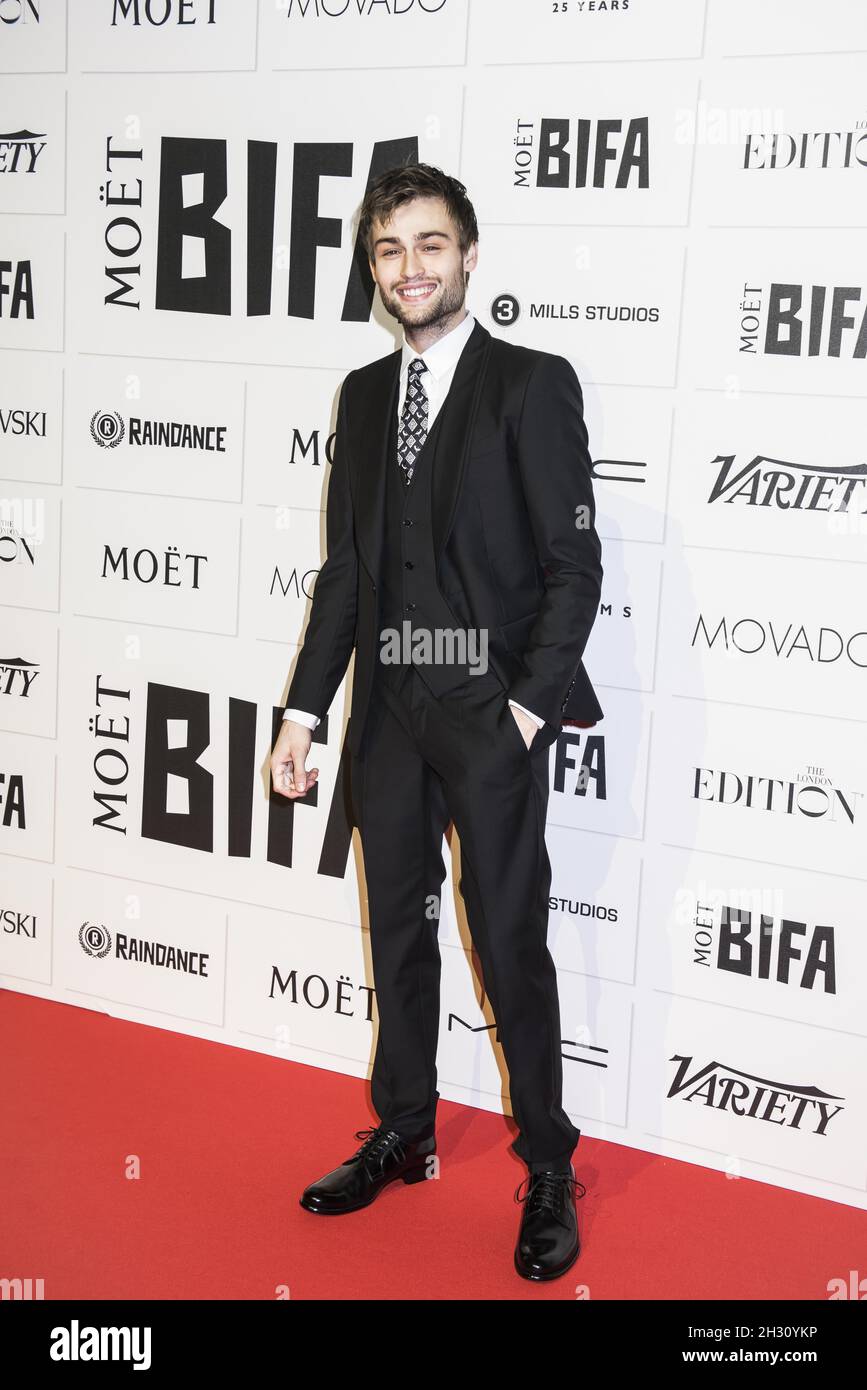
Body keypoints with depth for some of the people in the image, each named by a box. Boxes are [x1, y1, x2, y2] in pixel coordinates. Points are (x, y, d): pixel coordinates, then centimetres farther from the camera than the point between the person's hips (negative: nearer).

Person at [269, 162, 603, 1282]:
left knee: (511, 945, -1)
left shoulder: (533, 384, -5)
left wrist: (529, 707, -15)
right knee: (398, 930, 15)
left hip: (491, 713, -5)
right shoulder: (364, 393, 12)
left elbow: (575, 565, -8)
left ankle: (548, 1170, 17)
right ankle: (403, 1135, 33)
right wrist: (303, 710, 7)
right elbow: (343, 568, 12)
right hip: (388, 708, 6)